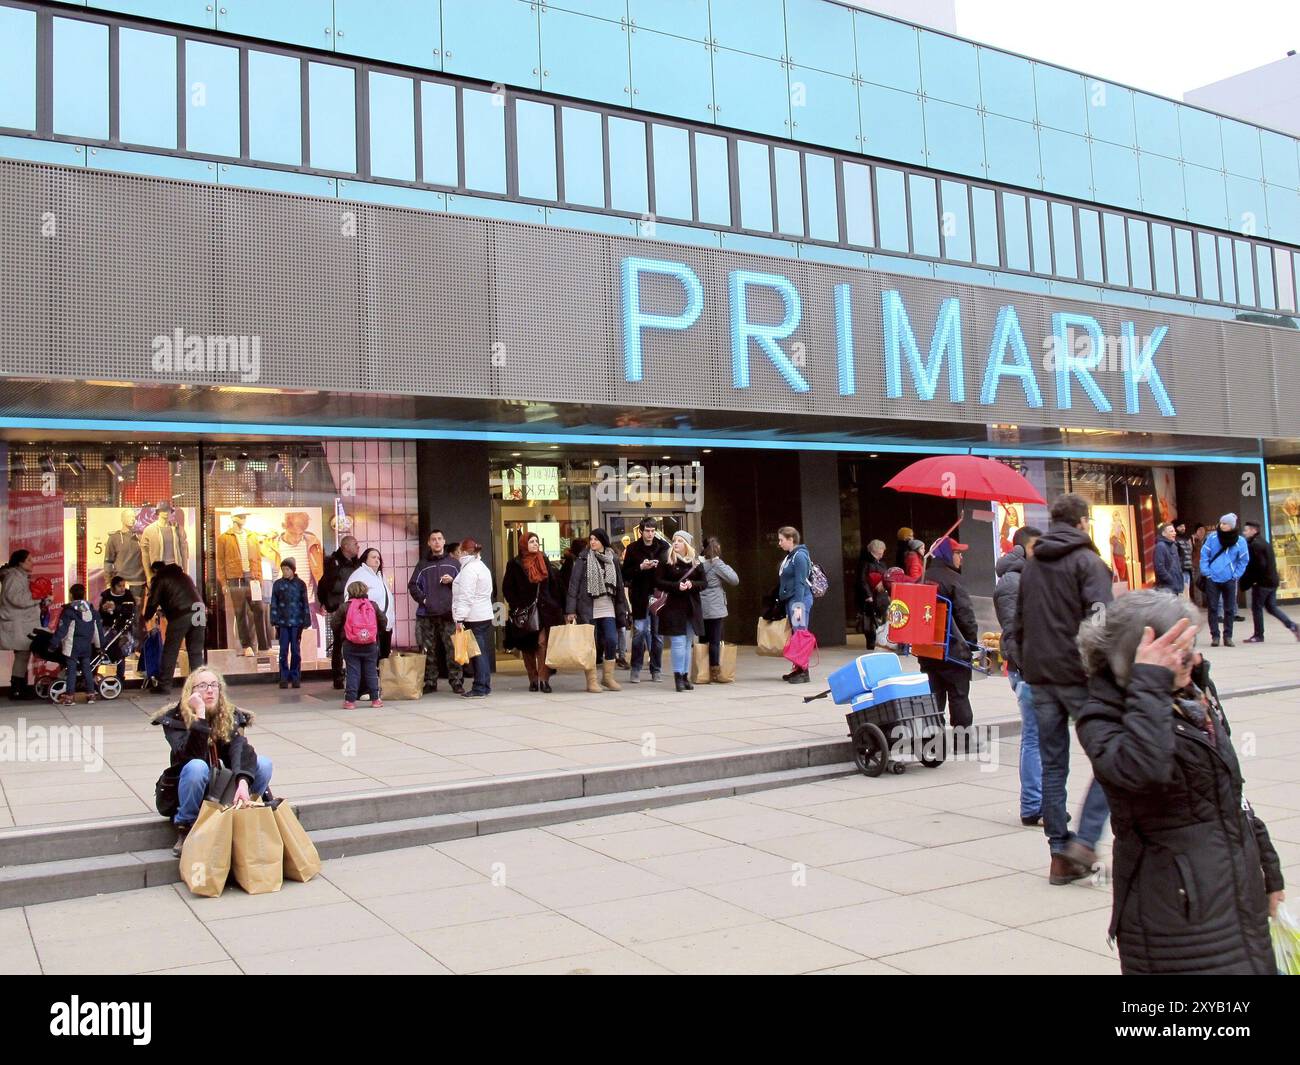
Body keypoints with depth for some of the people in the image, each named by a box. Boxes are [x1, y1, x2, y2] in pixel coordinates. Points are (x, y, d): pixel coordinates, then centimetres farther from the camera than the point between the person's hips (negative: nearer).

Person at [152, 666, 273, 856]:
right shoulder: (174, 718, -13)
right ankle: (185, 830, -17)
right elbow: (191, 756, -30)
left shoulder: (231, 716, -5)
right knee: (197, 767, -35)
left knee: (263, 764, -19)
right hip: (186, 795, -3)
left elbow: (241, 749, -23)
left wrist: (243, 782, -41)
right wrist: (200, 715, -34)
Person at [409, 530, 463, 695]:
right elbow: (412, 585, 11)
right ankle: (430, 682, 11)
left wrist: (452, 581, -8)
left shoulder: (453, 562, 10)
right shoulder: (423, 564, 12)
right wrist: (422, 598, -2)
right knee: (429, 651, 3)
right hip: (427, 614, 1)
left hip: (449, 613, -1)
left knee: (453, 649, -5)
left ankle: (457, 682, -2)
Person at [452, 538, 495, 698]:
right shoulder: (481, 566, 19)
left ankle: (480, 688, -6)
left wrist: (459, 618, -21)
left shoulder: (469, 569, -13)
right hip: (484, 615, 10)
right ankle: (485, 686, 15)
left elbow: (465, 596, -20)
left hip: (473, 617, -10)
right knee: (482, 651, 11)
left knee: (477, 652, -7)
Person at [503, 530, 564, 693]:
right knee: (527, 647, 5)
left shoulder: (544, 561, 9)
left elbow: (554, 584, 11)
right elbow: (507, 588, 0)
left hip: (545, 610, 1)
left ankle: (543, 678, -11)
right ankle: (533, 680, 14)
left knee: (543, 643, -11)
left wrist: (556, 605, 3)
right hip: (524, 612, -1)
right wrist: (516, 606, -8)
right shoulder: (515, 564, 0)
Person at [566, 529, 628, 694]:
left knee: (612, 641, -3)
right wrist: (570, 610, -10)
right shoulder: (584, 559, -2)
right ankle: (592, 680, 8)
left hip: (608, 608, 3)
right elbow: (573, 584, -5)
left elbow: (619, 584, 13)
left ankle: (608, 677, 13)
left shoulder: (613, 559, 8)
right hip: (588, 608, -3)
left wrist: (622, 608, 11)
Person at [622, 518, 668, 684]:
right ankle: (635, 670, 4)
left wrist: (657, 566, -10)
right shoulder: (633, 548, 2)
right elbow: (625, 574, 2)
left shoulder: (663, 547, 6)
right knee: (639, 632, -5)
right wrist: (641, 567, -13)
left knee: (658, 634, 6)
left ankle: (656, 670, 15)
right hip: (640, 597, -2)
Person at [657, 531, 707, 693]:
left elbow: (704, 582, 9)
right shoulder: (666, 560, -2)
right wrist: (676, 586, -18)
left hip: (691, 607, 4)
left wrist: (692, 584, -11)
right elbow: (658, 582, -6)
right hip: (673, 606, -4)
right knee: (678, 642, -9)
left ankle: (685, 676, 16)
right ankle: (678, 677, -3)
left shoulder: (695, 561, 9)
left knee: (687, 643, 10)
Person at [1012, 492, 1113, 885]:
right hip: (1080, 675, -6)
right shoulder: (1087, 562, -6)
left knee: (1052, 764, 9)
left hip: (1040, 676, 6)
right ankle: (1084, 841, -8)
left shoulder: (1030, 565, 15)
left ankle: (1060, 853, 11)